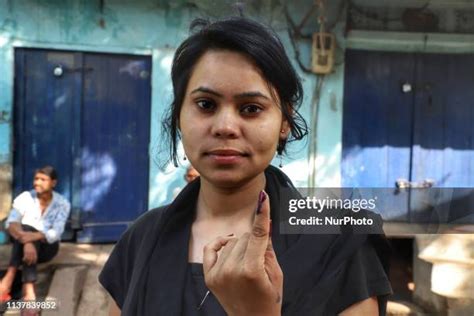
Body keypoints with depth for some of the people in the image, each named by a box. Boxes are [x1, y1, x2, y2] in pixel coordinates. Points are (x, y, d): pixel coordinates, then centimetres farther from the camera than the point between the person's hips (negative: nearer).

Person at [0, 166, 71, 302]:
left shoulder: (62, 204, -8)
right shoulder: (25, 197, -7)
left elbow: (55, 233, -20)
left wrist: (34, 236, -41)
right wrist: (26, 241, -43)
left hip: (46, 247, -1)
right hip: (22, 244, 1)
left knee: (30, 235, -32)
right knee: (25, 229, -32)